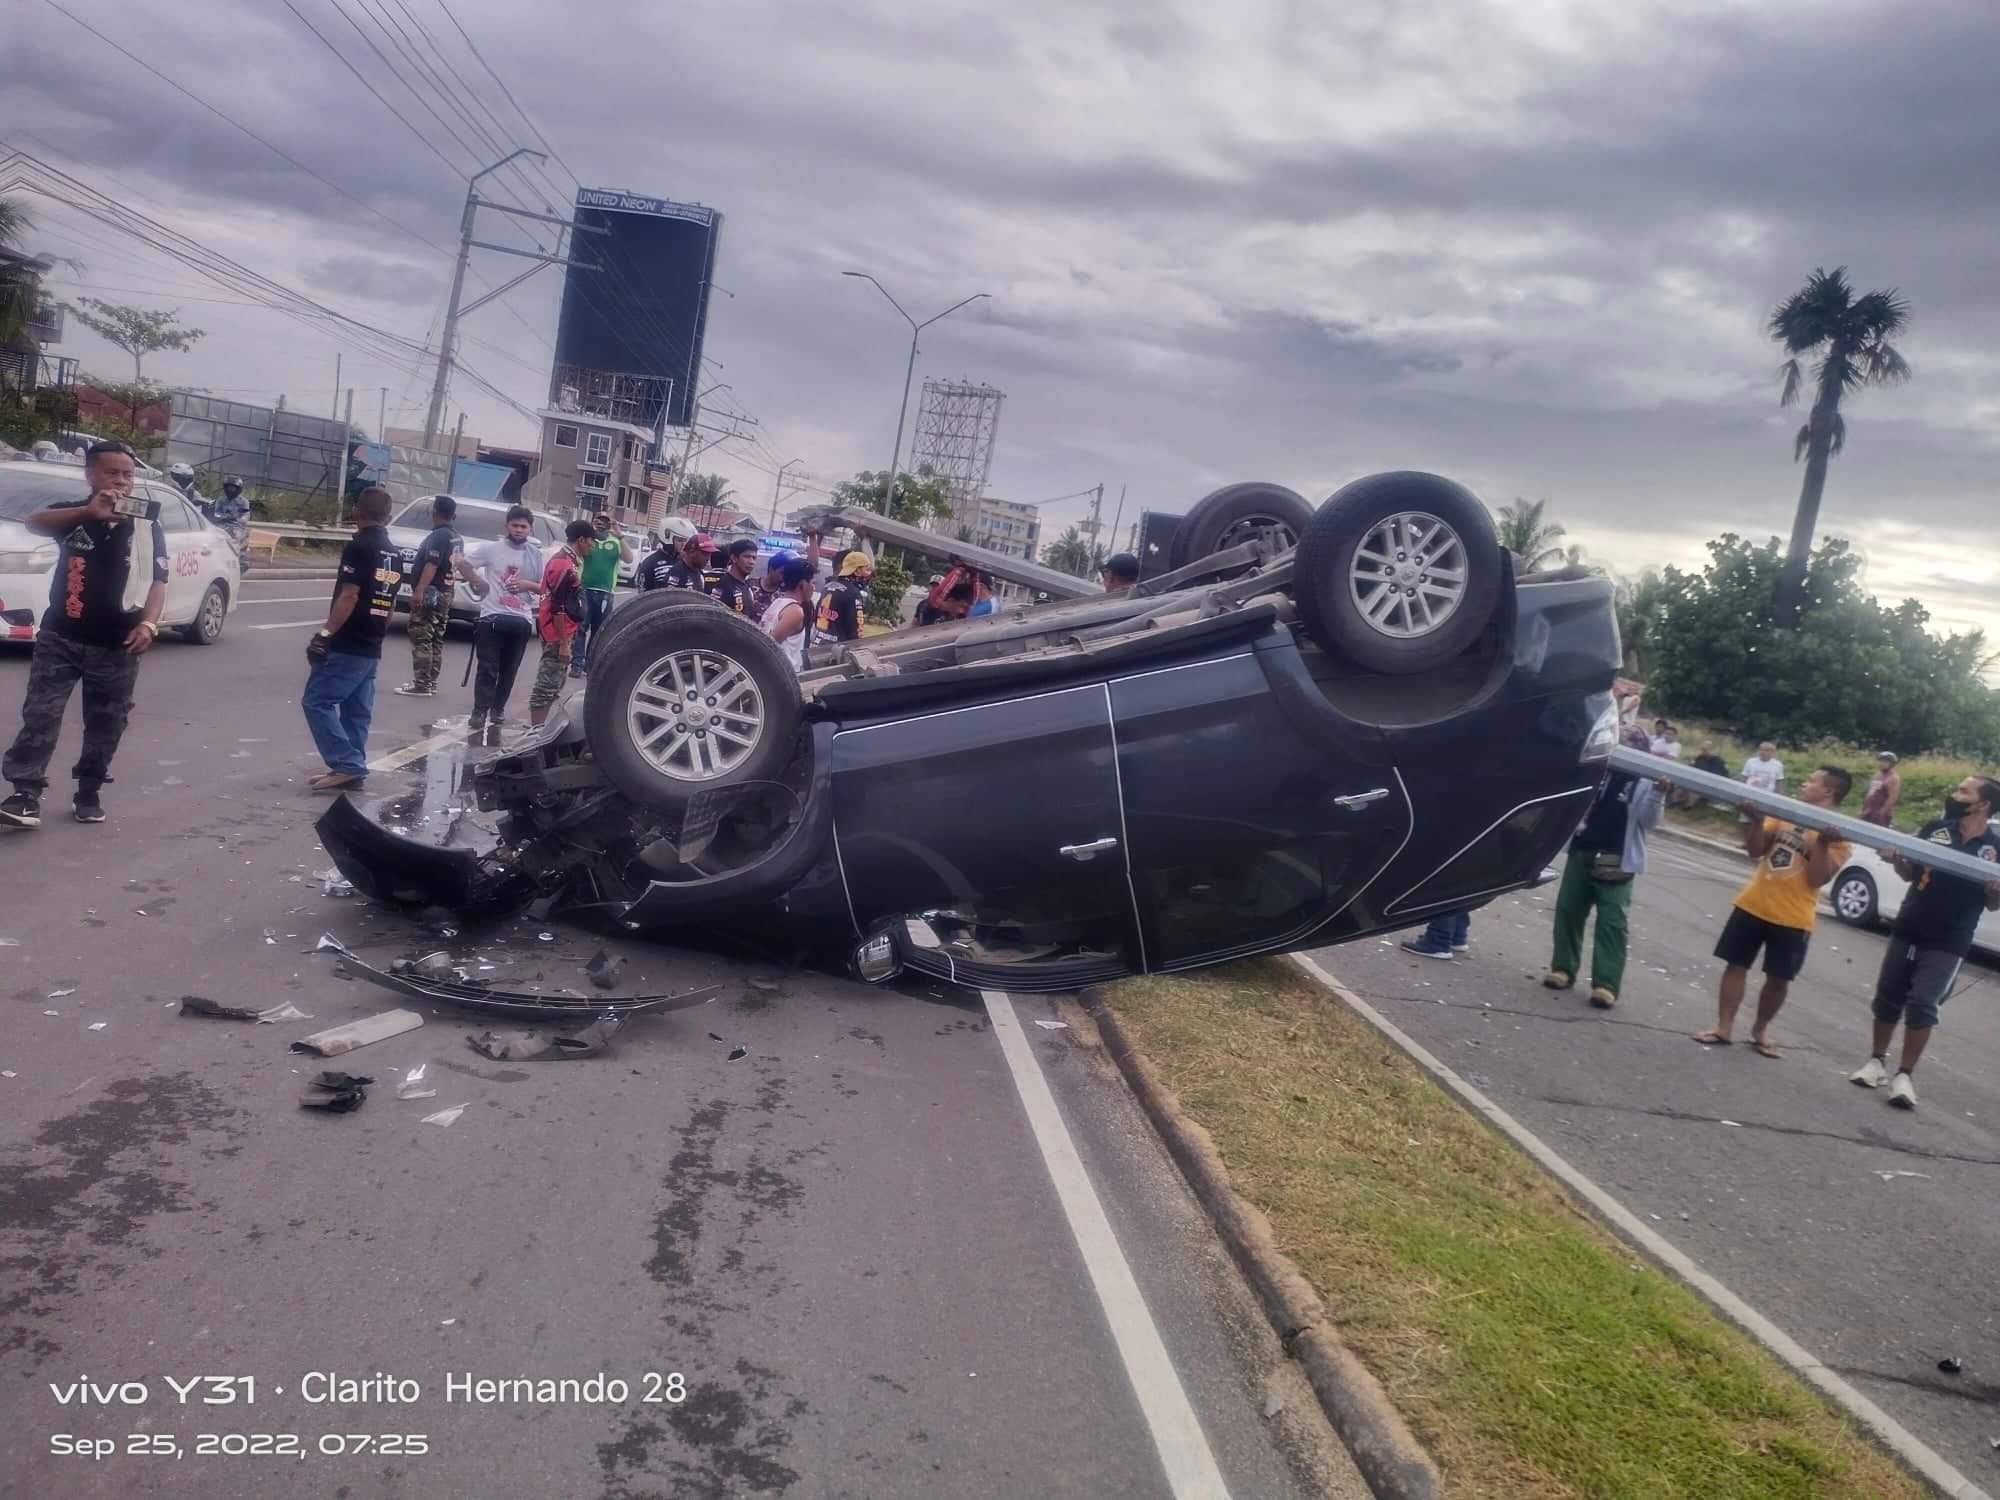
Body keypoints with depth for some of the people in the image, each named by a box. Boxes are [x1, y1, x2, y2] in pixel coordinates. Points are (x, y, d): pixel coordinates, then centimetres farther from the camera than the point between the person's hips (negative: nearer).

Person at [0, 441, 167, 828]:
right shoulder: (73, 515, 1)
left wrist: (148, 624, -16)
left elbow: (157, 581, 2)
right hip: (60, 637, -1)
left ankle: (89, 794, 22)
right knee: (40, 714, -7)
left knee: (105, 725, 9)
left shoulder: (147, 528, 3)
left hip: (116, 645, 1)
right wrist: (88, 512, -37)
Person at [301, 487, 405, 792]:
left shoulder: (358, 546, -12)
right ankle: (352, 768, 10)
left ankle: (346, 765, -13)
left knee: (317, 701, -6)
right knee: (357, 711, 10)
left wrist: (324, 634, -19)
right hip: (371, 648, 8)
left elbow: (349, 596, -19)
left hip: (346, 645, -8)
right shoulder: (395, 553, 13)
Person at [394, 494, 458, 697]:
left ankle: (421, 684, -9)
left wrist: (419, 591, -30)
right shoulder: (456, 538, 13)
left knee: (421, 639, -7)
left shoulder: (438, 536, -15)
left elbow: (431, 565, -24)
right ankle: (431, 682, 16)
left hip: (430, 593, -9)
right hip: (445, 593, 9)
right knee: (436, 640, 12)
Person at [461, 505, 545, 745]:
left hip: (521, 621, 3)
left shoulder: (535, 554, 7)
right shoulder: (493, 549, -1)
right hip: (492, 617, -3)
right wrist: (477, 582, -2)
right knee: (488, 669, -6)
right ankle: (479, 715, -6)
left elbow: (543, 588, 12)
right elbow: (463, 564, 7)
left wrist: (527, 584, -7)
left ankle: (496, 714, 17)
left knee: (508, 671, 8)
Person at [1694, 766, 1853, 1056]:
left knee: (1778, 978, 6)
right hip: (1753, 904, 4)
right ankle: (1723, 1027, 11)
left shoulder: (1838, 833, -7)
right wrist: (1756, 819, -8)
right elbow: (1755, 850, 6)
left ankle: (1760, 1030, 25)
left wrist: (1822, 842, -24)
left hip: (1792, 918, -4)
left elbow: (1818, 878, -14)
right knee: (1736, 965, 5)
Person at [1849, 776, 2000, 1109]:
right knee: (1888, 996, 10)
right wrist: (1896, 859, -13)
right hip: (1907, 931, 3)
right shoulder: (1935, 828, 0)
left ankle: (1904, 1076, 3)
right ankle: (1876, 1061, 25)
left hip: (1948, 944, -3)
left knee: (1922, 1005, -7)